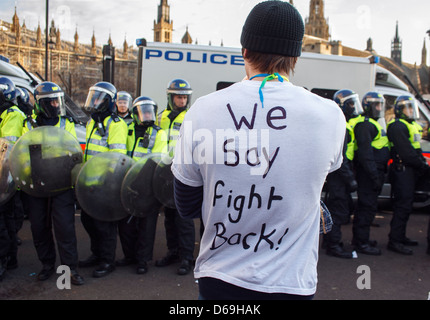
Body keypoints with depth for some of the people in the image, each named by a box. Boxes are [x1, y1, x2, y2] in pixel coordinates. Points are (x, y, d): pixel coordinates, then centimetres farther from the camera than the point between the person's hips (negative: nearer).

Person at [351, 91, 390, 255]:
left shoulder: (375, 123, 21)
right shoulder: (365, 124, -13)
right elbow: (365, 152, -22)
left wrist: (381, 172, 21)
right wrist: (374, 175, -24)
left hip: (375, 172, 10)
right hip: (368, 172, -10)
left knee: (365, 206, 16)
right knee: (368, 206, -6)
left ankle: (359, 238, 26)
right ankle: (361, 243, 1)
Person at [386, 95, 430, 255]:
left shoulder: (411, 125, 22)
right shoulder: (397, 126, -12)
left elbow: (416, 150, 21)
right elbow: (406, 152, -19)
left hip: (410, 171, 10)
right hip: (403, 170, -10)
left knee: (405, 205, 15)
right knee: (403, 206, -10)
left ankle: (400, 237, 24)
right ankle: (394, 241, -6)